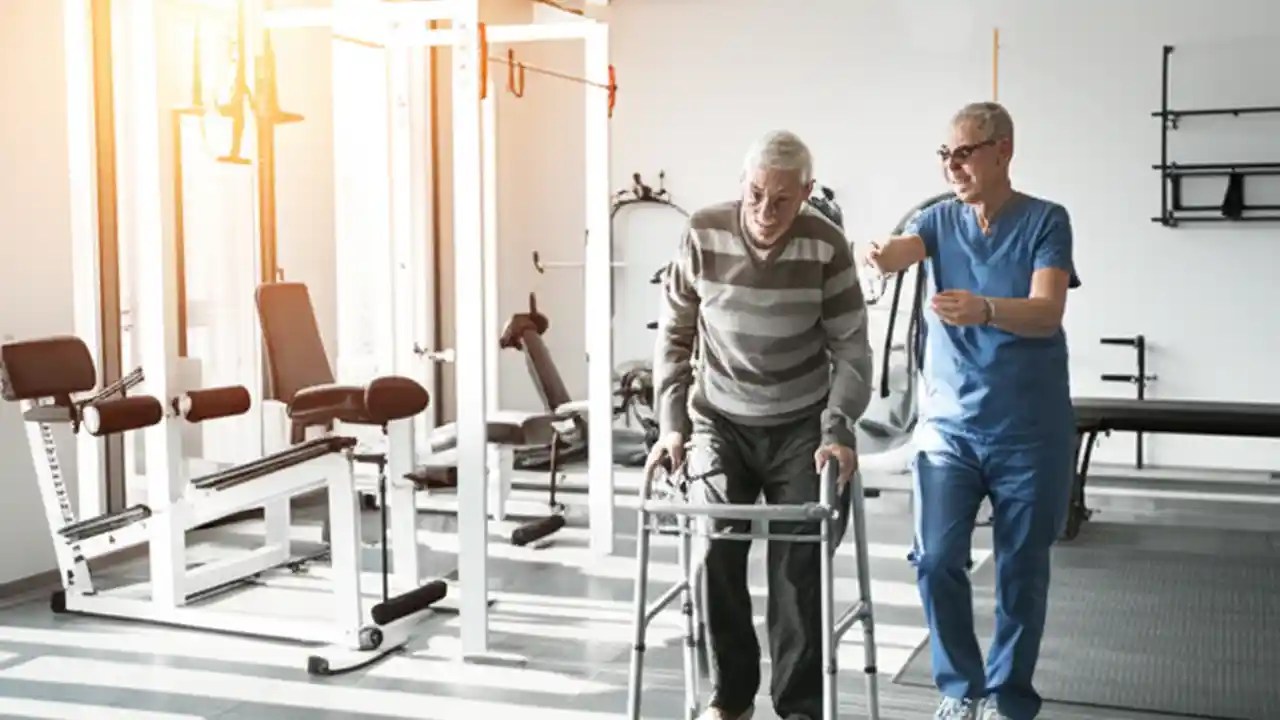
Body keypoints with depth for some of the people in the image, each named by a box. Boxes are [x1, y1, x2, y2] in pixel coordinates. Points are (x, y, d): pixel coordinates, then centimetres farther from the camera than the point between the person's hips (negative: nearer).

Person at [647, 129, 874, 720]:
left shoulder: (827, 247, -12)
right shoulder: (703, 235, -10)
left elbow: (851, 348, -7)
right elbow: (674, 334, 0)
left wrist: (837, 431, -17)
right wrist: (671, 422, -5)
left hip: (801, 425, -1)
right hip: (720, 422, 1)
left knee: (799, 561, -3)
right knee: (715, 549, -9)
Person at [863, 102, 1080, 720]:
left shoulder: (1045, 221, -5)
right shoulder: (941, 219, 5)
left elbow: (1046, 312, -18)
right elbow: (902, 251, -16)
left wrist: (982, 310, -39)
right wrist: (878, 256, -41)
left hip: (1030, 429, -2)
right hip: (948, 423, 2)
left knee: (1021, 569, 7)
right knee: (936, 559, -5)